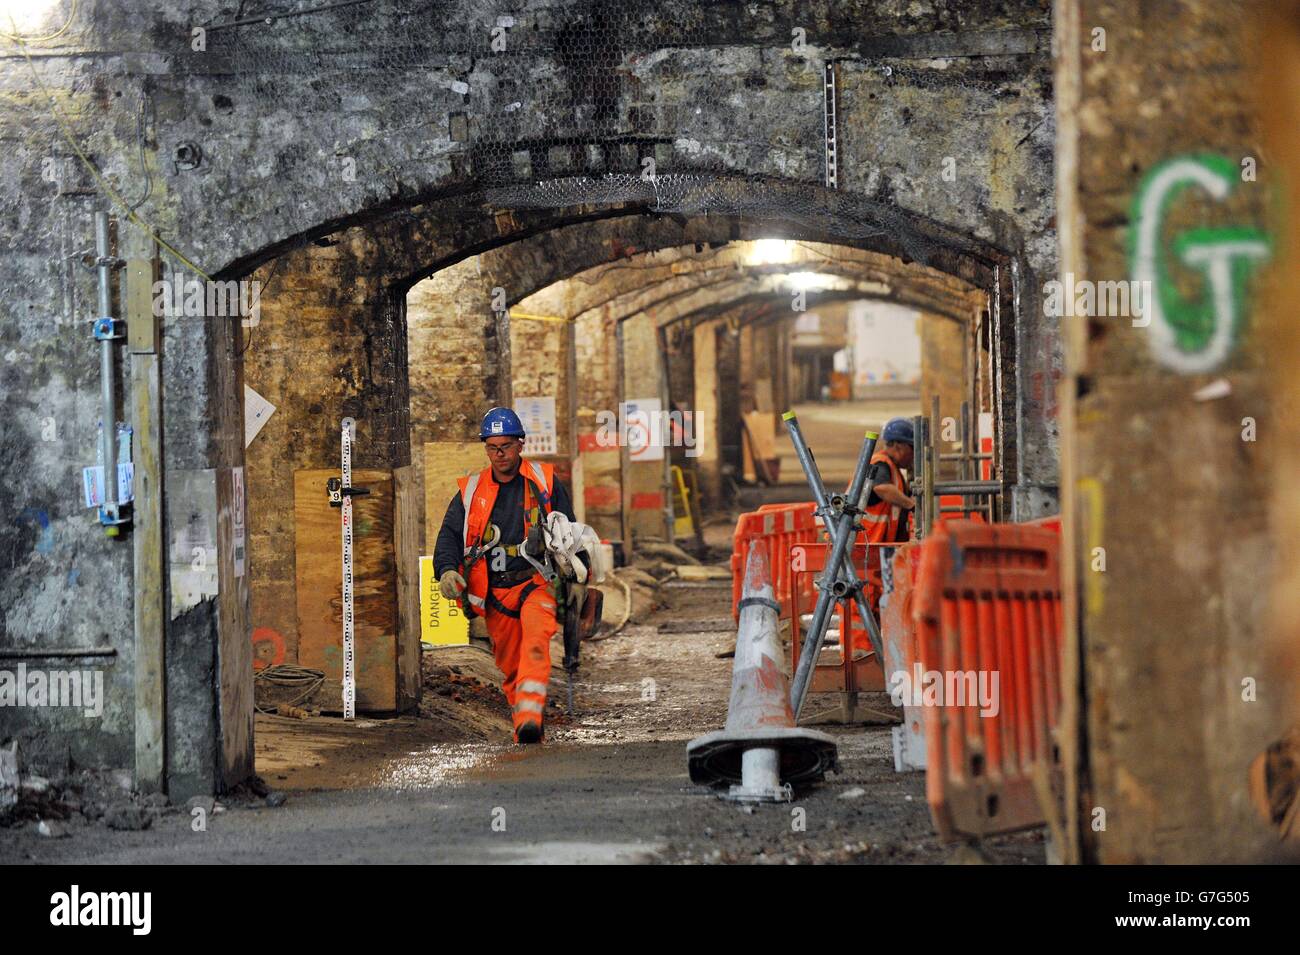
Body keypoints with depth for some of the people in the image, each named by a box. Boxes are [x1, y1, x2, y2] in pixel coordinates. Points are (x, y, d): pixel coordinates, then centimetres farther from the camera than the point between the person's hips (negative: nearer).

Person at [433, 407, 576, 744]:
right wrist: (447, 570, -14)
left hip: (537, 582, -3)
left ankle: (530, 714, -41)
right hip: (494, 593, 3)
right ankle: (523, 727, 22)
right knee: (509, 664, 7)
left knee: (535, 639, -29)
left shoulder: (544, 482, 6)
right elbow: (450, 534, 6)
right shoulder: (471, 491, 10)